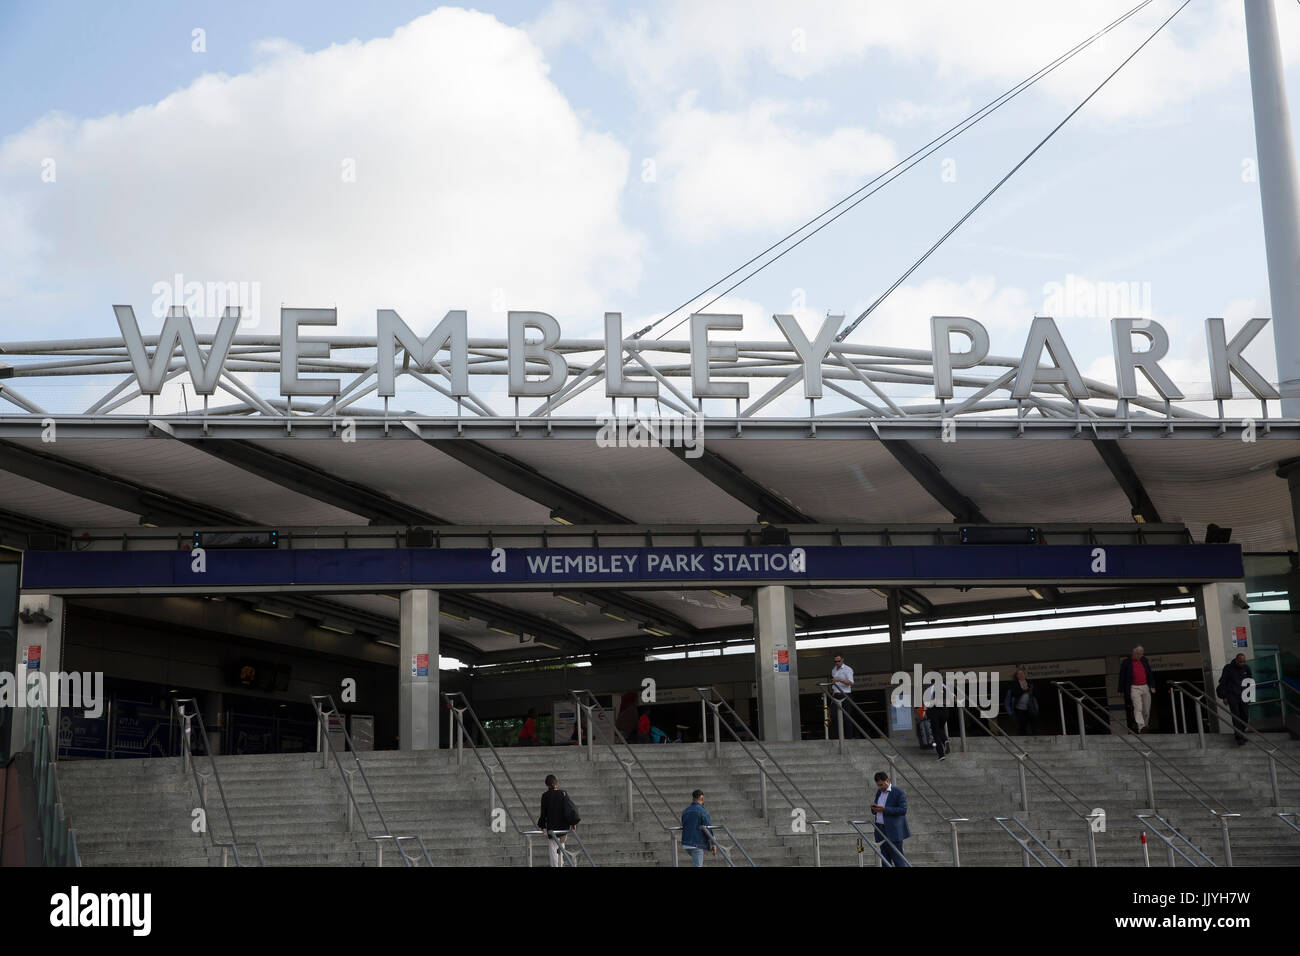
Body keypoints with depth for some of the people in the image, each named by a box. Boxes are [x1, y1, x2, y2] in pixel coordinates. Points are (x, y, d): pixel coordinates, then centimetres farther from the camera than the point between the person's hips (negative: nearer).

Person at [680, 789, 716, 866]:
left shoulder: (685, 811, 9)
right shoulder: (703, 811, -12)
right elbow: (708, 830, -13)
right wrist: (713, 844, -6)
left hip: (686, 844, 7)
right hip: (697, 845, -7)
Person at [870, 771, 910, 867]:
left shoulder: (899, 793, -9)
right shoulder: (879, 792, 14)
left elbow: (903, 810, -18)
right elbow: (875, 810, 20)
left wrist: (884, 809, -23)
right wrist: (874, 808, -5)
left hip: (893, 831, -7)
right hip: (881, 830, 7)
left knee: (897, 858, -7)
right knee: (885, 858, 7)